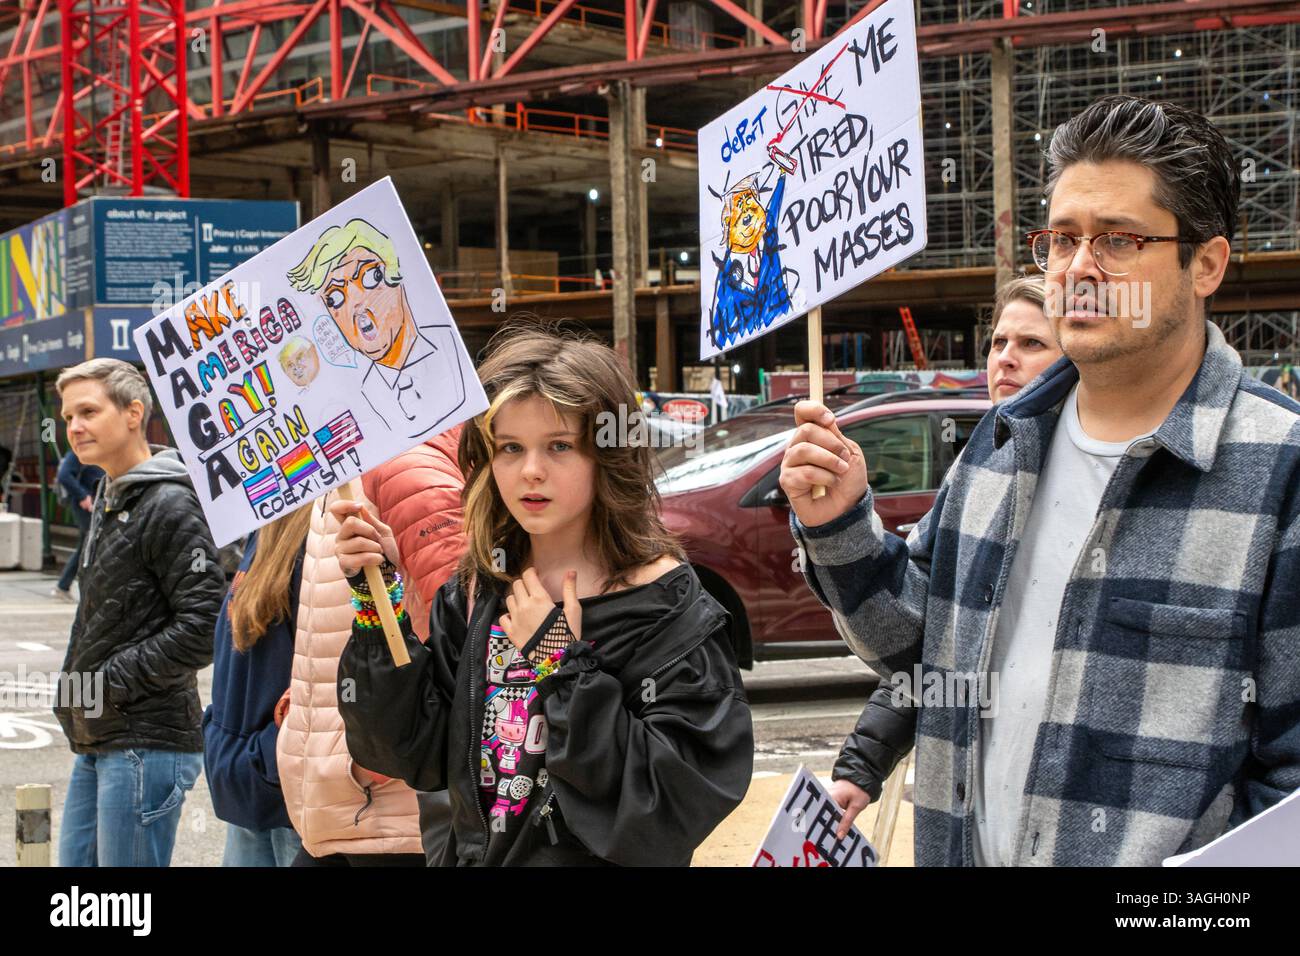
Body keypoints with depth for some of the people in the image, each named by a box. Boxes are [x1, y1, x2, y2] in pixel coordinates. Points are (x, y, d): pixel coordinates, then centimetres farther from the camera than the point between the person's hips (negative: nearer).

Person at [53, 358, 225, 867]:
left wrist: (111, 681, -16)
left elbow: (202, 626, -21)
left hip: (147, 743, -9)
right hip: (96, 742, 9)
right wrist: (75, 686, 10)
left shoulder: (170, 505, -14)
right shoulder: (109, 500, 15)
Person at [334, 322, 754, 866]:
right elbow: (411, 750, -9)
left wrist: (565, 669, -24)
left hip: (604, 858, -4)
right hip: (475, 855, 4)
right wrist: (379, 598, -15)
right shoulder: (474, 596, -3)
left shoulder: (668, 611, -16)